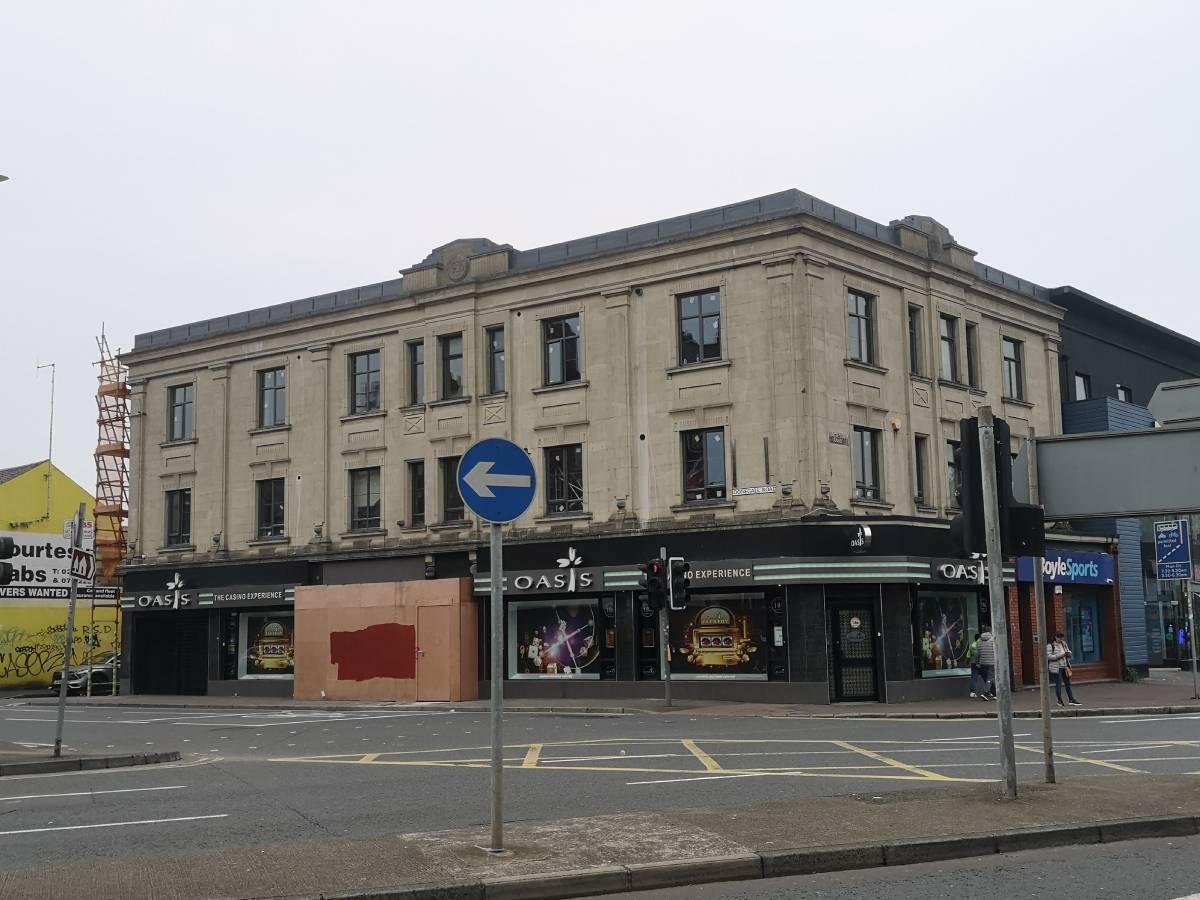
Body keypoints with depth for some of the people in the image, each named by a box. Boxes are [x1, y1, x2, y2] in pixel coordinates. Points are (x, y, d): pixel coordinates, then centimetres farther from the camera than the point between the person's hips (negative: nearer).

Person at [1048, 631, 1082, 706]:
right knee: (1058, 684, -1)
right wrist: (1060, 656, -23)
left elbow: (1069, 652, 20)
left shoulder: (1064, 644, 11)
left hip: (1065, 667, 6)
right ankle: (1060, 701, 10)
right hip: (1056, 668, -6)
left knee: (1068, 683, 8)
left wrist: (1069, 653, -5)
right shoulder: (1050, 646, -8)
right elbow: (1049, 656, -17)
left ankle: (1071, 700, 12)